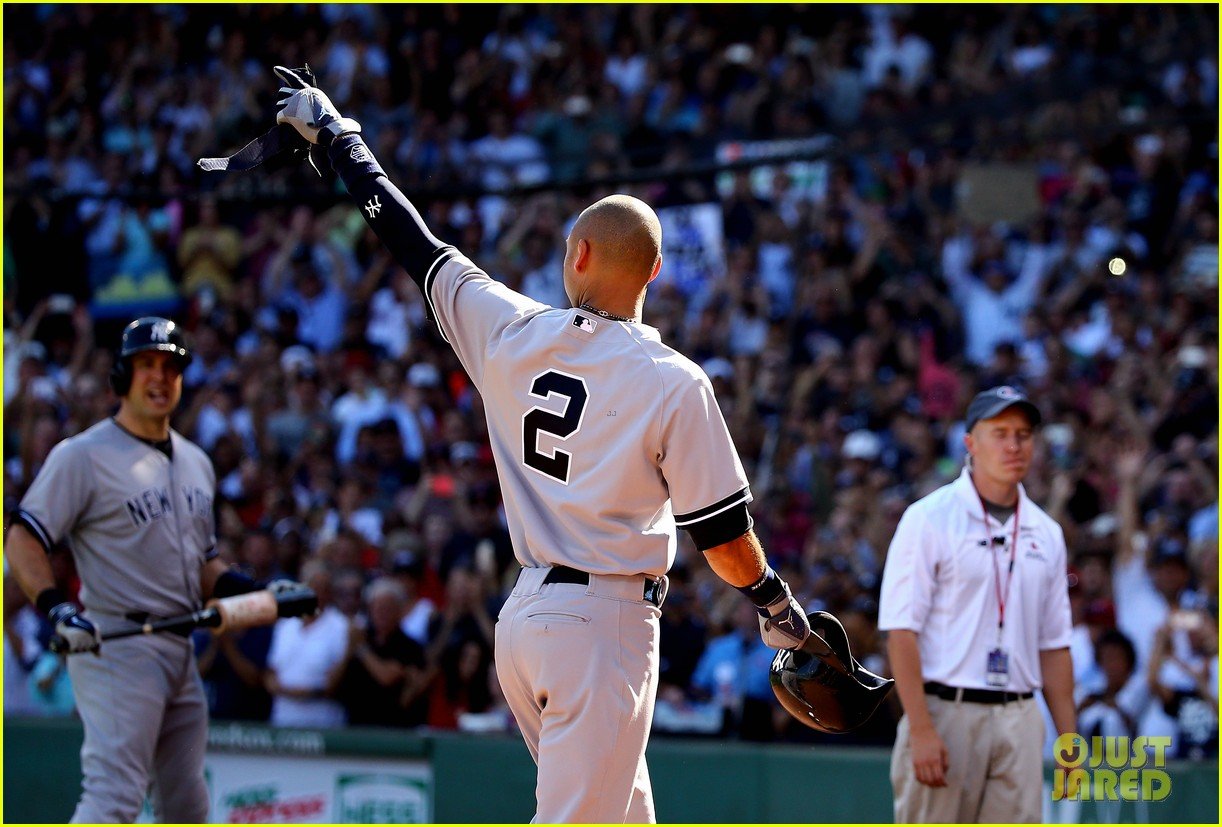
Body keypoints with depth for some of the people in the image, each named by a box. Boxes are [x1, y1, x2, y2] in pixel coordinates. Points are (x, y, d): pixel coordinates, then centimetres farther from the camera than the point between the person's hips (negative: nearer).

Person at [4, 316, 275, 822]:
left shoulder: (195, 463, 19)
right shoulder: (83, 456, -5)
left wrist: (258, 592, 7)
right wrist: (56, 607, -25)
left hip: (181, 655, 8)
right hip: (115, 648, -8)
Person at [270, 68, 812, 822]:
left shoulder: (510, 333, -1)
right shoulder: (673, 383, -12)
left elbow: (414, 243, 10)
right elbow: (724, 537, -8)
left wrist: (336, 134, 23)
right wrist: (778, 604, 11)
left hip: (522, 617, 6)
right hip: (605, 623, -6)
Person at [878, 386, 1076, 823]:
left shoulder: (1045, 533, 15)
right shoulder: (928, 519, -3)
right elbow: (901, 630, -9)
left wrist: (1068, 742, 11)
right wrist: (922, 730, -18)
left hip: (1020, 720, 5)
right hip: (947, 712, -5)